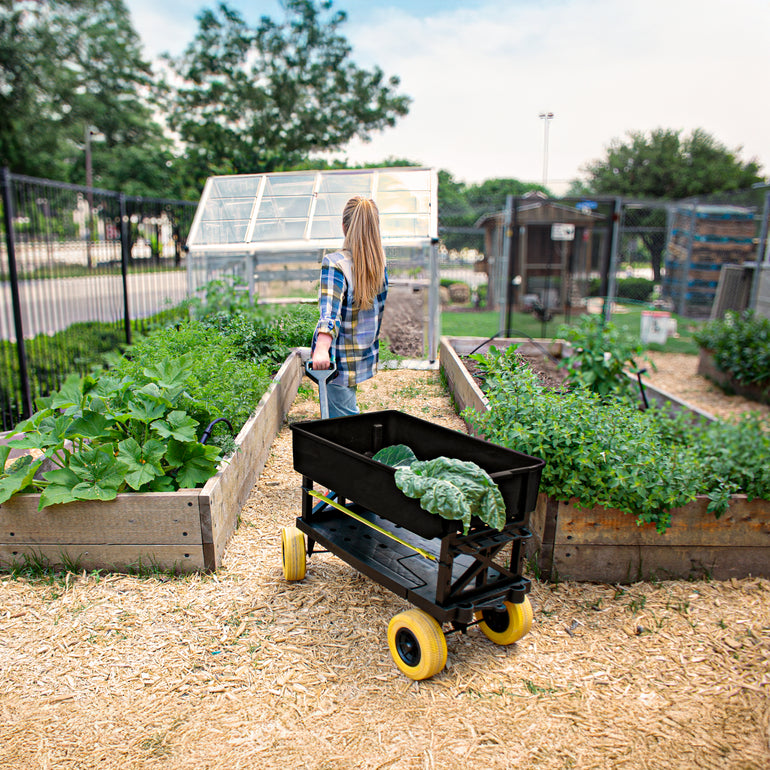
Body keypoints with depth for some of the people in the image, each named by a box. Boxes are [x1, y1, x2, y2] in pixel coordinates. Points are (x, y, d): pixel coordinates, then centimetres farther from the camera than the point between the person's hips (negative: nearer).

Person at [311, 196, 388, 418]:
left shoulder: (335, 264, -19)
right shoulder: (381, 263, 1)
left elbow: (330, 310, -35)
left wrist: (321, 349, -47)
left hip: (341, 359, -7)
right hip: (366, 356, 7)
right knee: (350, 409, 27)